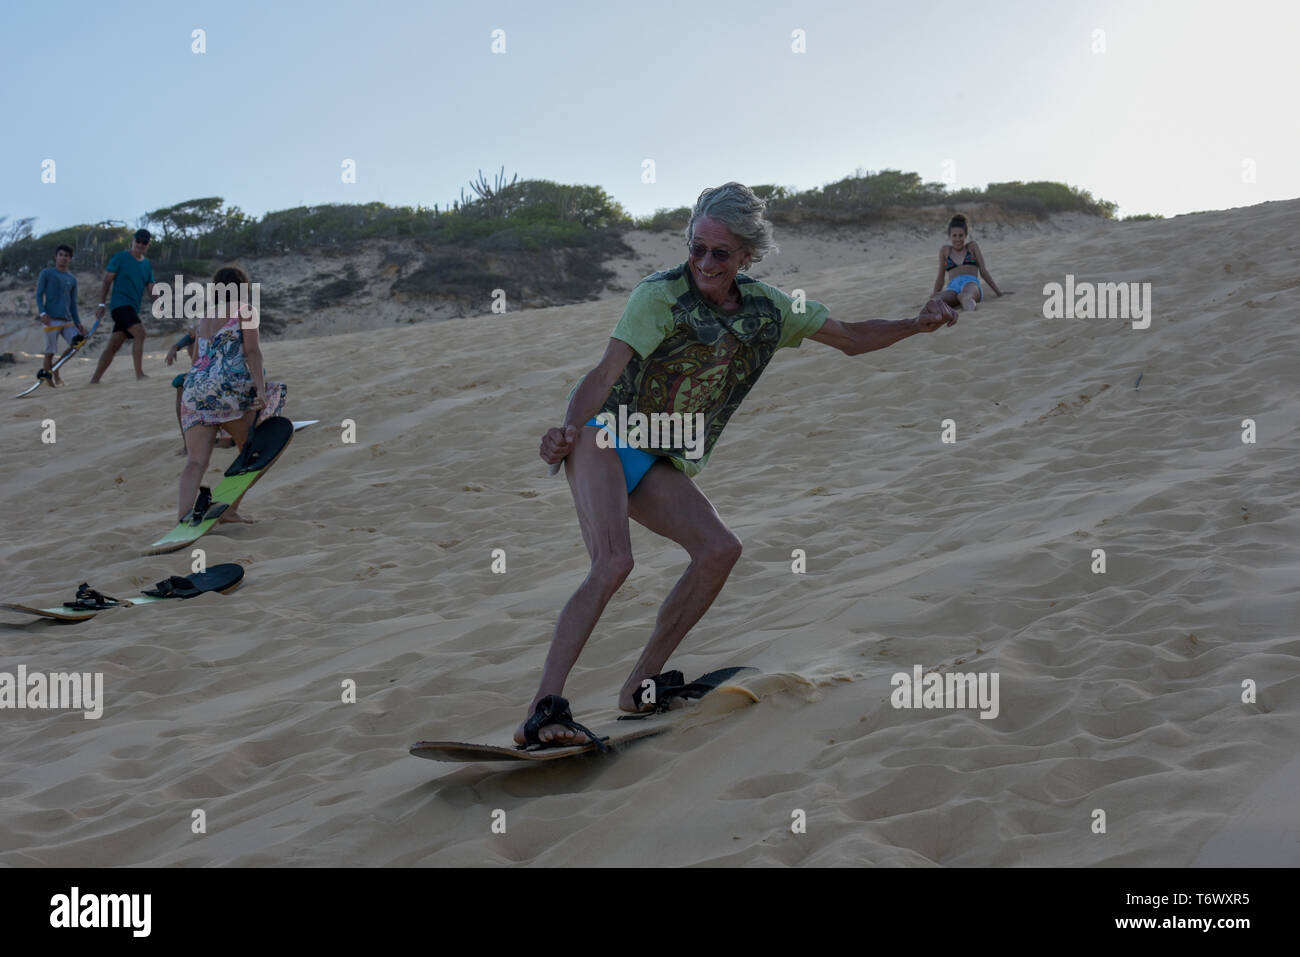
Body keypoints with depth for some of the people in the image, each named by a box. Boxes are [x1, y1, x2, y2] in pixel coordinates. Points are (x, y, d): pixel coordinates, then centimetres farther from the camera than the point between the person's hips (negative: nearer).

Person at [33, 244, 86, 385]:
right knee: (50, 352, -6)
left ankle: (56, 370, 10)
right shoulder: (46, 273, 4)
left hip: (67, 320, 5)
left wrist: (78, 323, 11)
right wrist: (42, 313, -15)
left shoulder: (72, 279, 17)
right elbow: (39, 294, 0)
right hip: (51, 319, -5)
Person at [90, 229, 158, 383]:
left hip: (132, 309, 7)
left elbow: (151, 289, 14)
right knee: (140, 332, -26)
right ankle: (139, 373, -29)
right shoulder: (120, 257, -1)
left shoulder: (147, 265, 17)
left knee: (113, 346, 6)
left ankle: (94, 379, 10)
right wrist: (101, 304, -7)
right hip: (120, 304, -7)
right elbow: (107, 281, -2)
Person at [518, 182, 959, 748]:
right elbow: (607, 372, -24)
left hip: (661, 462, 6)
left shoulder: (767, 308, 5)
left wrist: (918, 324, 3)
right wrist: (568, 429, -40)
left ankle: (641, 685, 0)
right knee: (613, 560, -27)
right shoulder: (661, 295, -14)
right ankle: (544, 709, -32)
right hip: (603, 435, -6)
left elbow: (851, 339, 16)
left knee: (719, 551, -12)